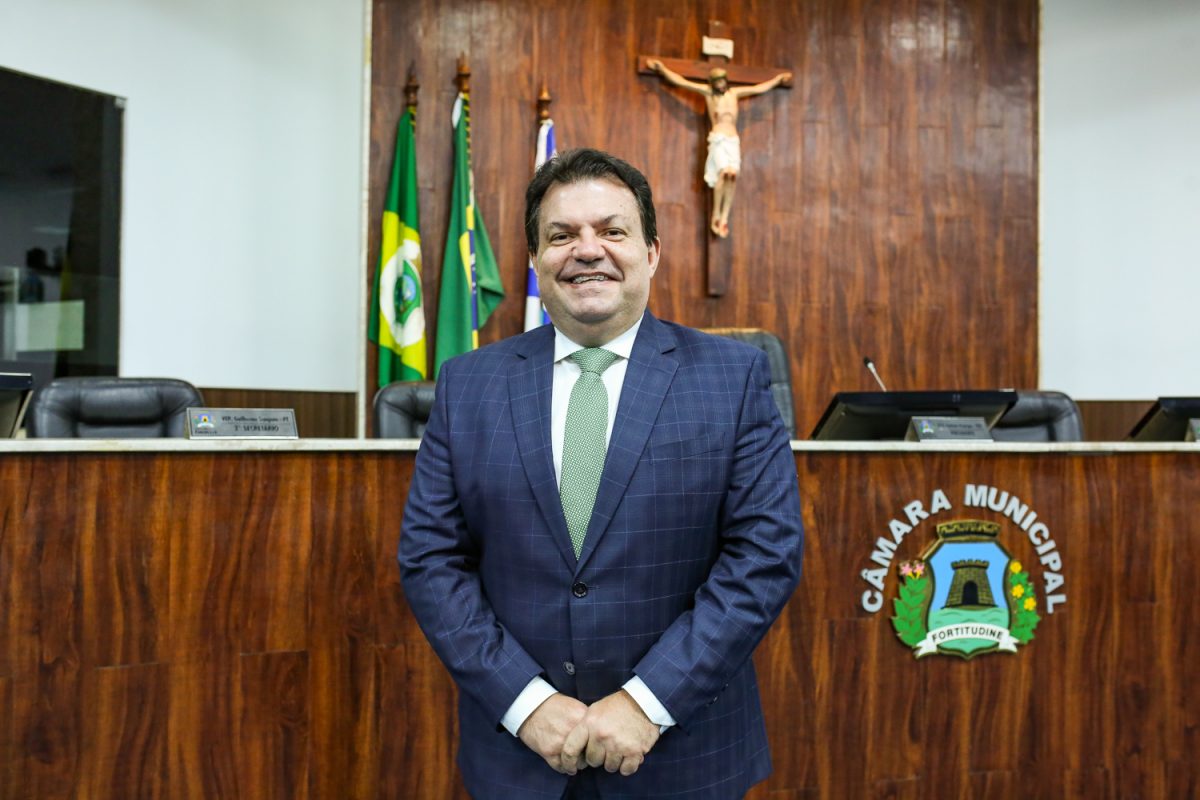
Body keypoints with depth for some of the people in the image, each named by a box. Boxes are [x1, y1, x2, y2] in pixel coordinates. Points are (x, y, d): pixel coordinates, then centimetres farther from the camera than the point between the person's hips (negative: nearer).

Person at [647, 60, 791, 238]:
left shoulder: (735, 93, 21)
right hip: (718, 138, -3)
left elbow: (760, 88, 33)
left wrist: (778, 79, 37)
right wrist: (662, 68, 6)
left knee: (733, 175, -15)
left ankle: (724, 218, -16)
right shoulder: (708, 92, 12)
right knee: (723, 172, -23)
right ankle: (715, 216, -16)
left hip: (734, 140, 3)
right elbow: (680, 81, 11)